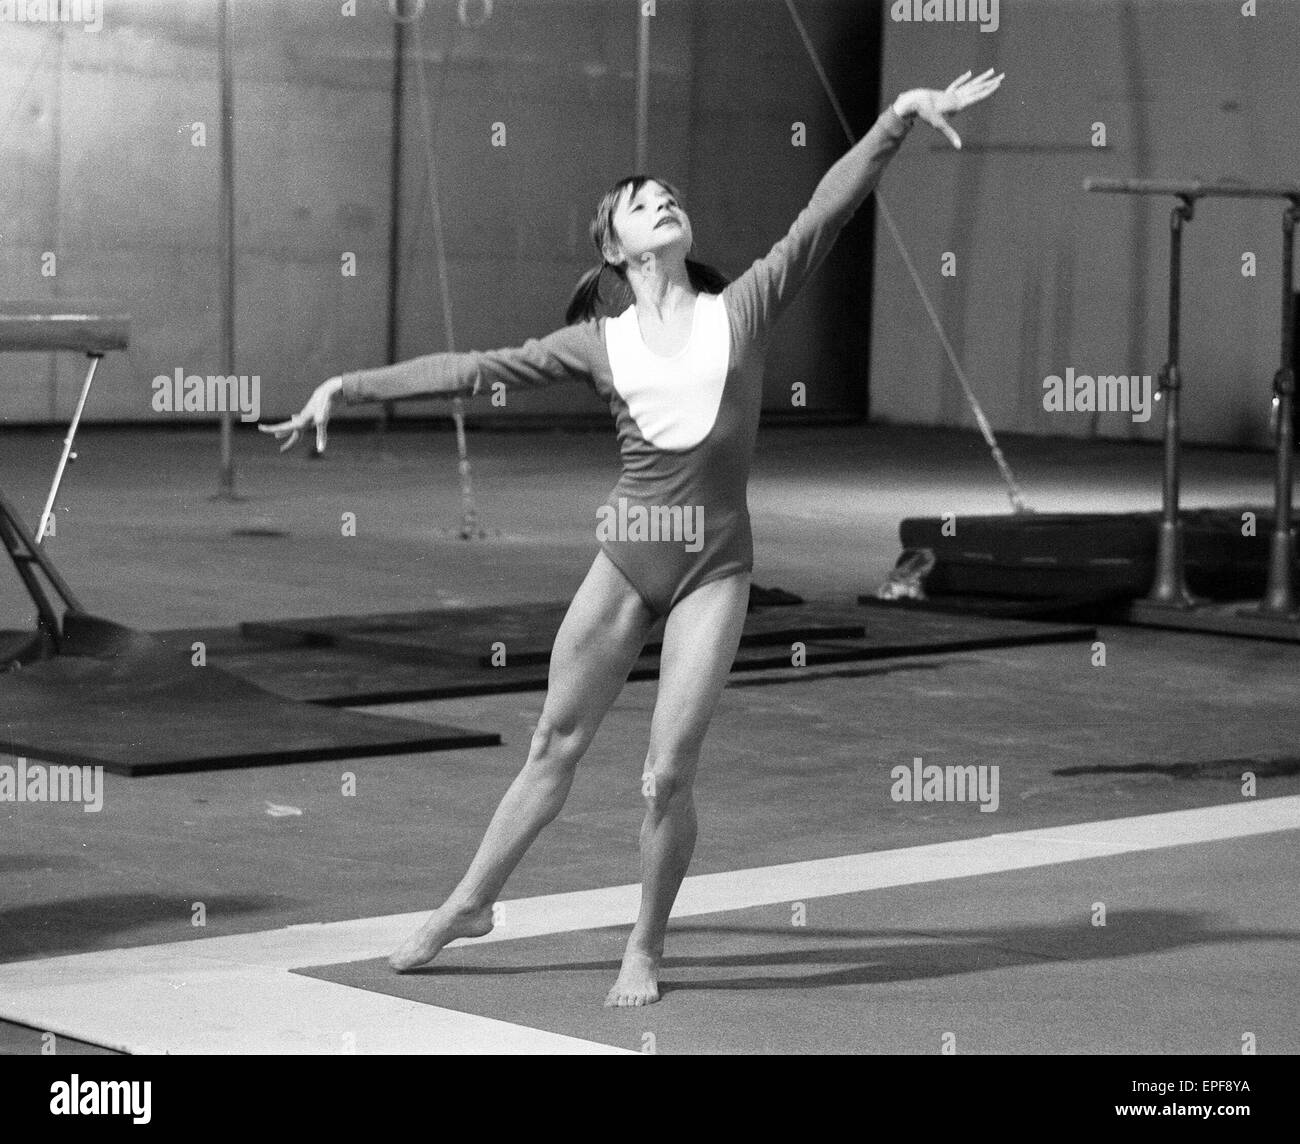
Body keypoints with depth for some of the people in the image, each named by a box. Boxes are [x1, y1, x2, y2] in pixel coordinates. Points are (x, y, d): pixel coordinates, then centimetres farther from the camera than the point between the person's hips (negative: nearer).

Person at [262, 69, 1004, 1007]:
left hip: (715, 568, -1)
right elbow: (473, 369, 4)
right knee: (556, 743, 11)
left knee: (669, 771, -6)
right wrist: (347, 387, 1)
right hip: (626, 560, 2)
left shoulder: (742, 311, 1)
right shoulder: (600, 343, 4)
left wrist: (900, 115, -14)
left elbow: (826, 211, -6)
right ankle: (470, 904, 27)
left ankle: (645, 950, 13)